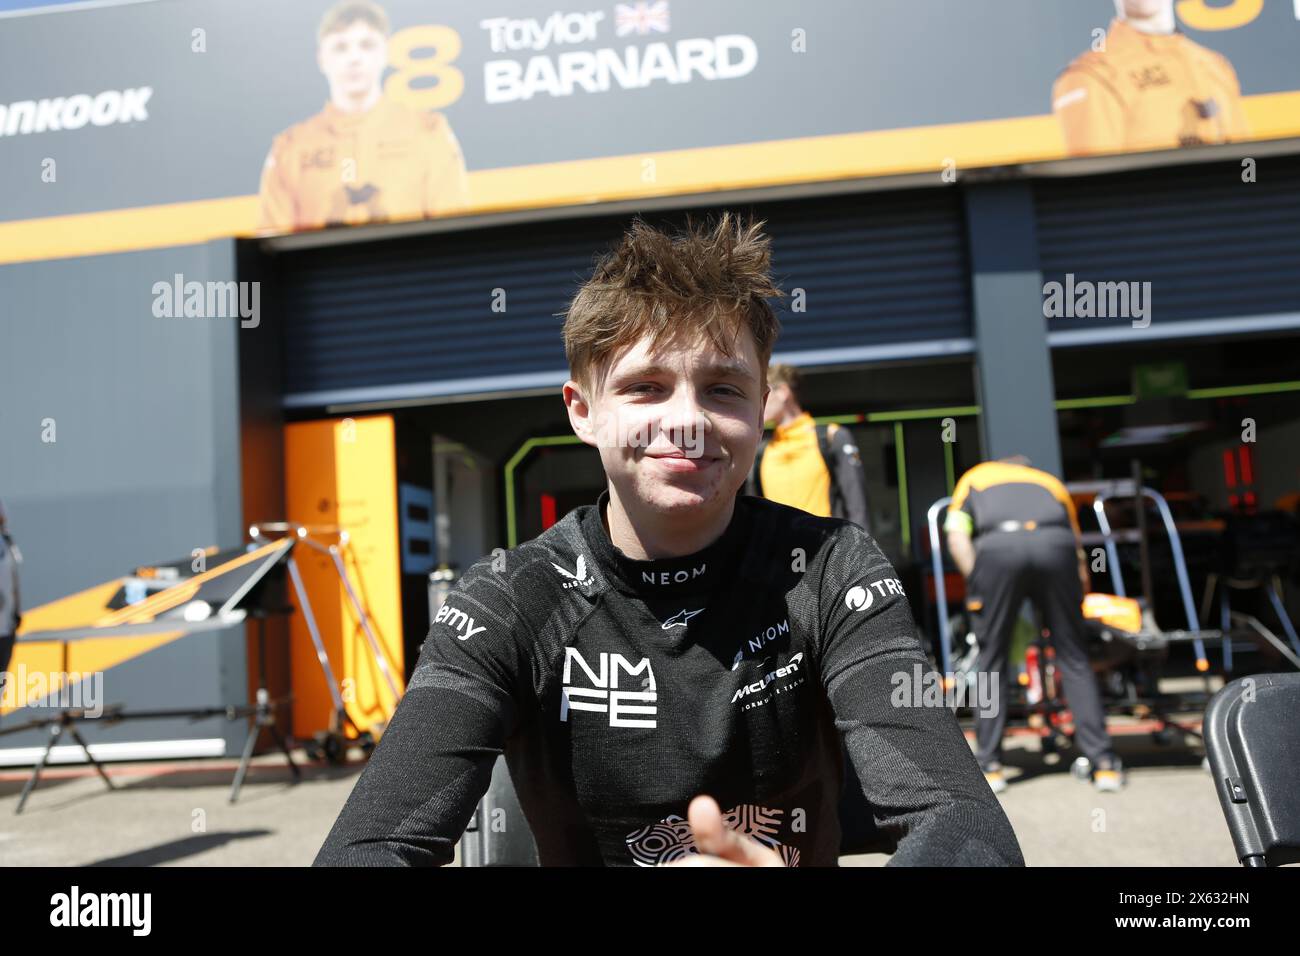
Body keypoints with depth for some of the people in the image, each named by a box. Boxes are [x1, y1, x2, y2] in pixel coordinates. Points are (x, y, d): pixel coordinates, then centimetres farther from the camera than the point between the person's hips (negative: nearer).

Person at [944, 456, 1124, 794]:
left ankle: (989, 766, 13)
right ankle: (1103, 763, 11)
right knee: (1074, 658, 11)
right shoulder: (1051, 482, 39)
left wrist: (977, 587, 12)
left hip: (998, 548, -1)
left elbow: (957, 538, 15)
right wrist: (1079, 596, 38)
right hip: (1055, 547, 2)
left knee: (992, 661, 9)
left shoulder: (975, 478, 34)